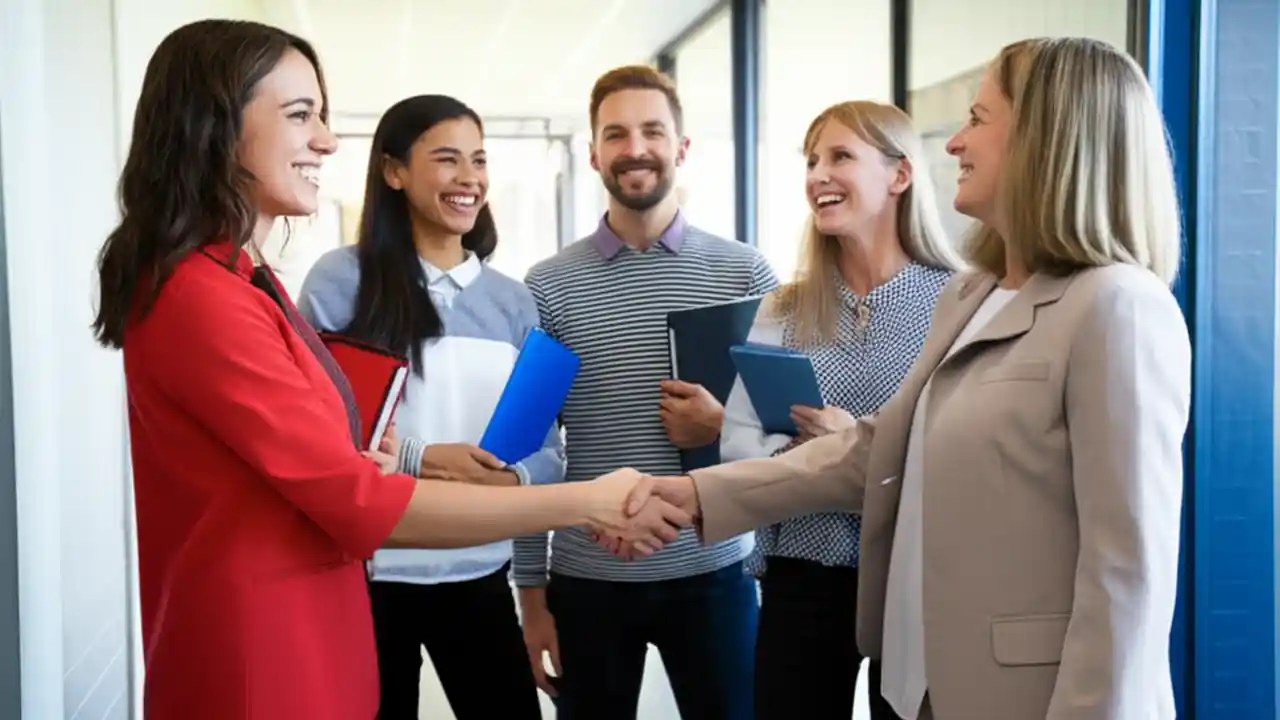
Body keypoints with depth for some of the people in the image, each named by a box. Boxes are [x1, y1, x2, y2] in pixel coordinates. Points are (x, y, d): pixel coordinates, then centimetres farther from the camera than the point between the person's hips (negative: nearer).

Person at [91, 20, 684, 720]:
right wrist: (584, 503, -20)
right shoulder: (199, 297, -21)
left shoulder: (242, 282, 11)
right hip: (259, 662, -9)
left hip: (299, 642, 10)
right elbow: (357, 502, -23)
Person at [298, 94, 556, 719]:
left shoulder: (512, 300, 7)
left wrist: (515, 481, -15)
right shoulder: (341, 280, -6)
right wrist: (416, 459, -20)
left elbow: (547, 445, 7)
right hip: (367, 573, -3)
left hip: (479, 575, 3)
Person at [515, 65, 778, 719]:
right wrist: (531, 591, 0)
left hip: (712, 572, 0)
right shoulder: (547, 286, 0)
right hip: (587, 580, 0)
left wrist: (728, 430, -16)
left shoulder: (744, 272, 0)